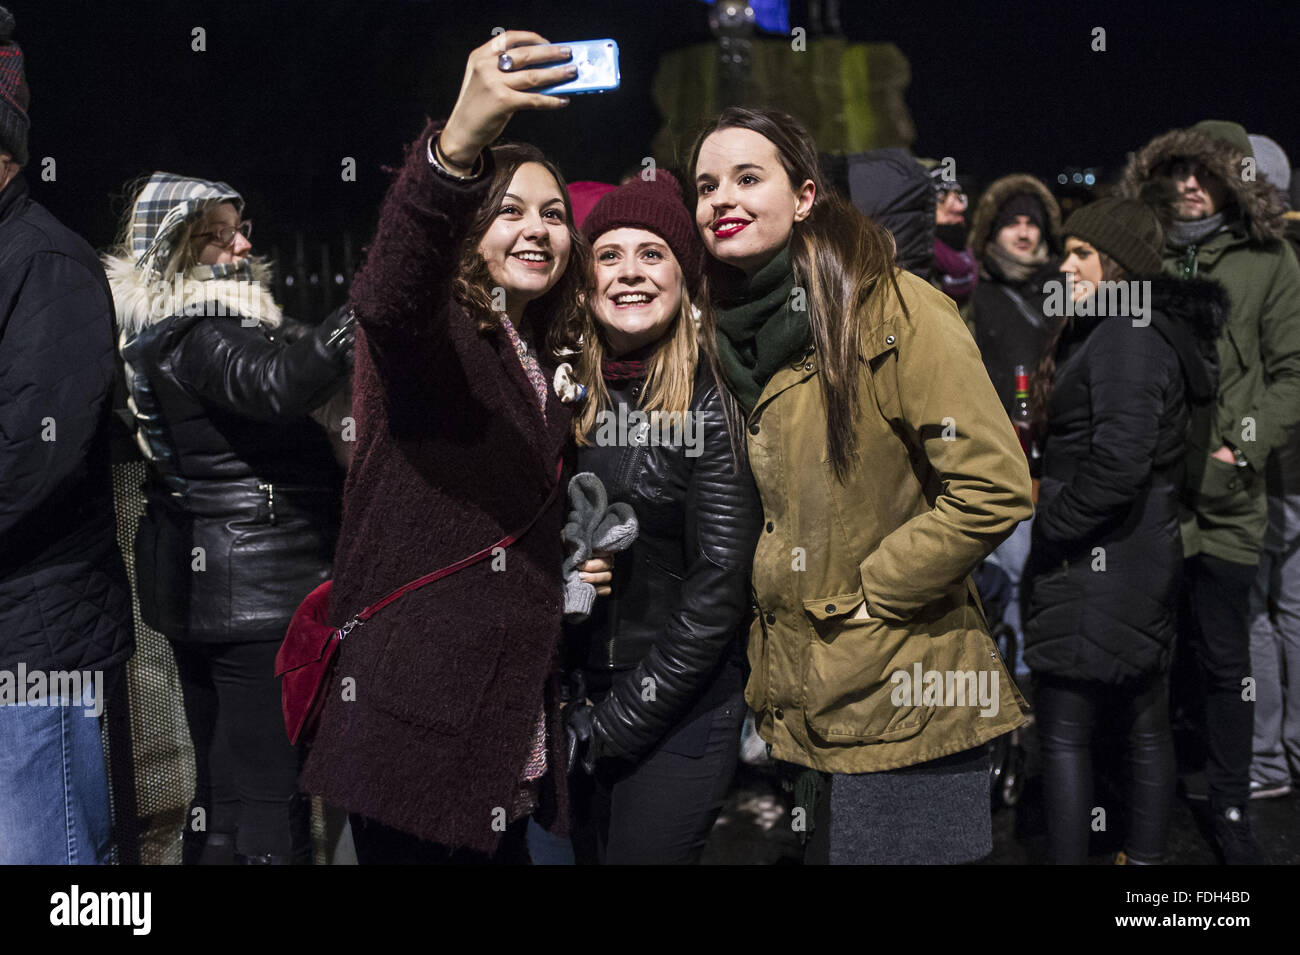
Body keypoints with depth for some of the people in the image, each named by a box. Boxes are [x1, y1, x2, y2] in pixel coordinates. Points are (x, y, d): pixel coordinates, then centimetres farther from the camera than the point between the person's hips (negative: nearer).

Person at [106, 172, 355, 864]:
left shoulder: (178, 329, 17)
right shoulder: (195, 336, -15)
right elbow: (278, 385, -34)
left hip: (199, 589, 11)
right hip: (256, 591, -11)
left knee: (222, 787, 19)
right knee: (270, 802, -9)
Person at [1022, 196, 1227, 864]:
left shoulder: (1128, 339, -18)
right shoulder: (1143, 328, 15)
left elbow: (1118, 463, -26)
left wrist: (1052, 526, -15)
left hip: (1096, 571, -10)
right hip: (1142, 559, 10)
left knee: (1064, 733, -3)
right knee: (1145, 726, 15)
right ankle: (1144, 857, 26)